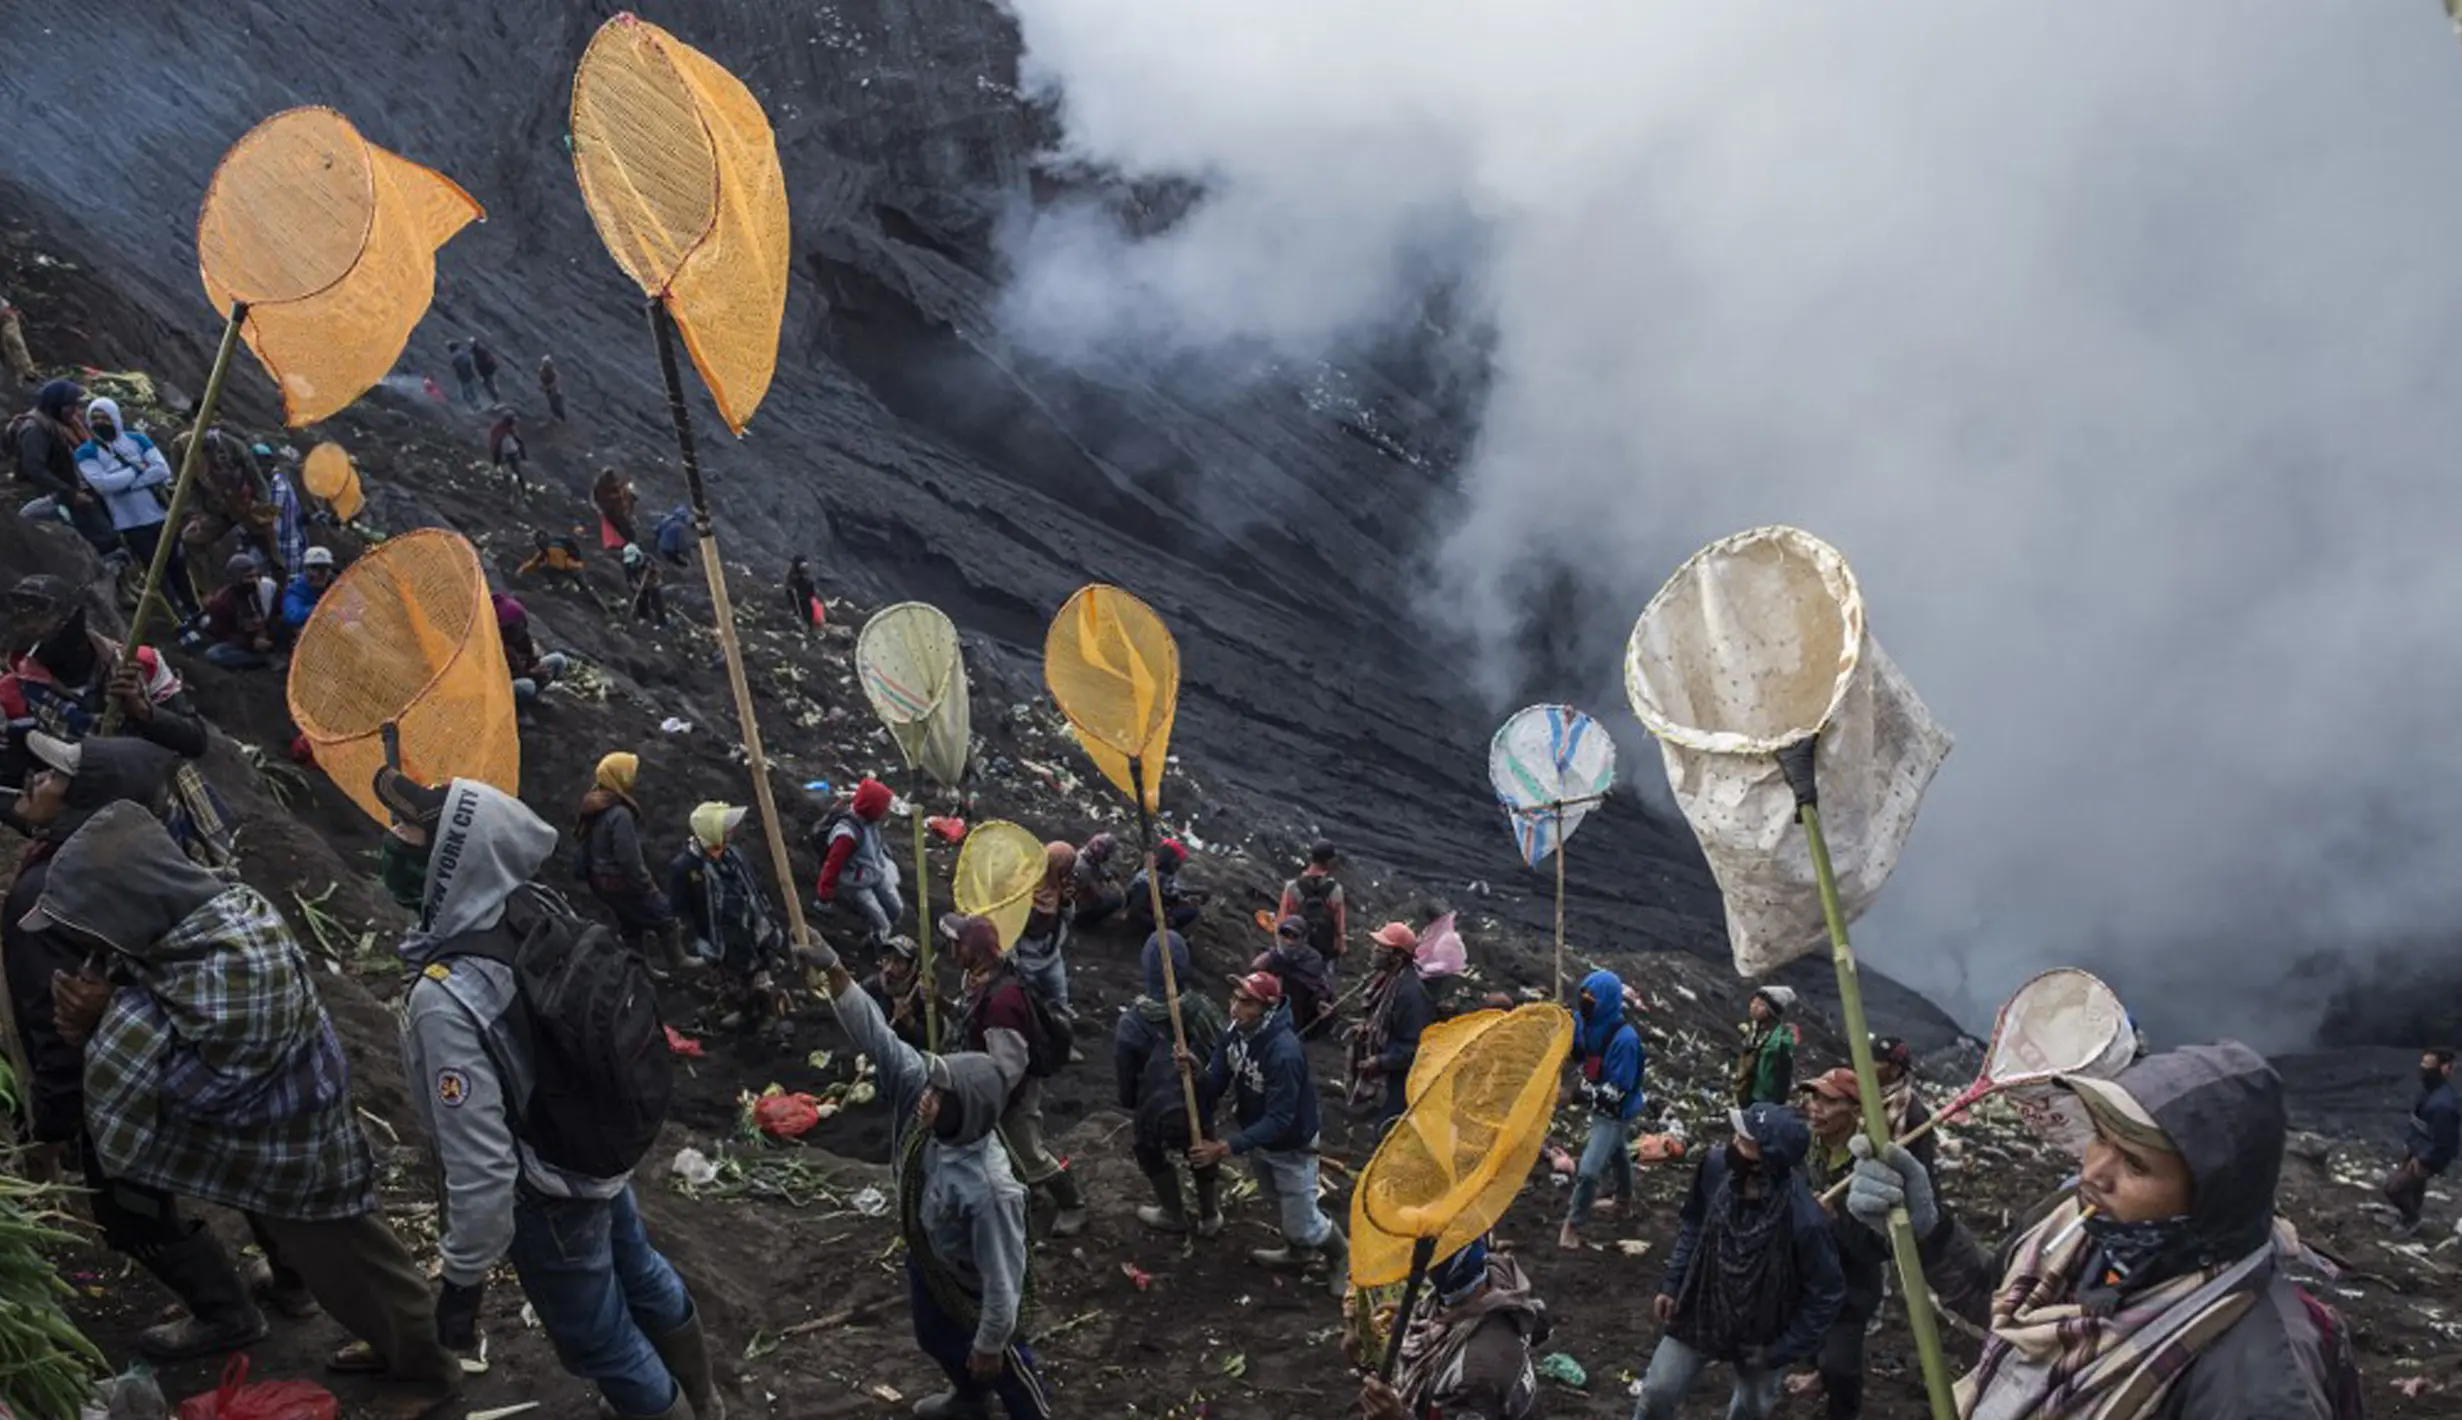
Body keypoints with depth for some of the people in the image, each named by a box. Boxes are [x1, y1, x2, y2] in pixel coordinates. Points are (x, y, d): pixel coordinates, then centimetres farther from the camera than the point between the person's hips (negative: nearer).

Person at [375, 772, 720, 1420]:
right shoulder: (542, 911, -16)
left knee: (600, 1340, 18)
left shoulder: (447, 1001, -36)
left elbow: (481, 1167, -31)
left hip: (551, 1201, -7)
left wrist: (463, 1278, -17)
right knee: (643, 1280, 30)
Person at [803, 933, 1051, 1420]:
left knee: (1004, 1367, 21)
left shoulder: (989, 1190, -44)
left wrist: (990, 1345, -20)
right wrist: (832, 969, -41)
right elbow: (875, 1034, -28)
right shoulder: (917, 1091, -28)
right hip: (926, 1266, 8)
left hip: (973, 1290, -8)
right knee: (935, 1341, 35)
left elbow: (1003, 1278, -33)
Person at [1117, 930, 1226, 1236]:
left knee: (1150, 1152, 29)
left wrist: (1130, 1105, 10)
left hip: (1156, 1109, -2)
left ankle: (1174, 1214, 45)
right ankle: (1210, 1217, 47)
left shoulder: (1133, 1021, -24)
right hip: (1200, 1106, 2)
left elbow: (1124, 1074, -10)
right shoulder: (1204, 1009, -17)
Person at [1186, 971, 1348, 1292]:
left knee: (1301, 1224, 6)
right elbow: (1214, 1083, -11)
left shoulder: (1284, 1052, -39)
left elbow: (1279, 1120, -38)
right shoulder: (1235, 1032, -16)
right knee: (1276, 1199, 30)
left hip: (1291, 1146, -7)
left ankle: (1342, 1255, 37)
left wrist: (1226, 1148, -44)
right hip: (1257, 1135, 7)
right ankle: (1296, 1251, 57)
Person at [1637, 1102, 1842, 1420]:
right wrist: (1672, 1283, -4)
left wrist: (1782, 1351, -14)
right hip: (1700, 1310, 3)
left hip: (1761, 1334, -2)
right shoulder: (1716, 1166, -24)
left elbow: (1826, 1294, -19)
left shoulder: (1804, 1219, -35)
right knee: (1658, 1393, 9)